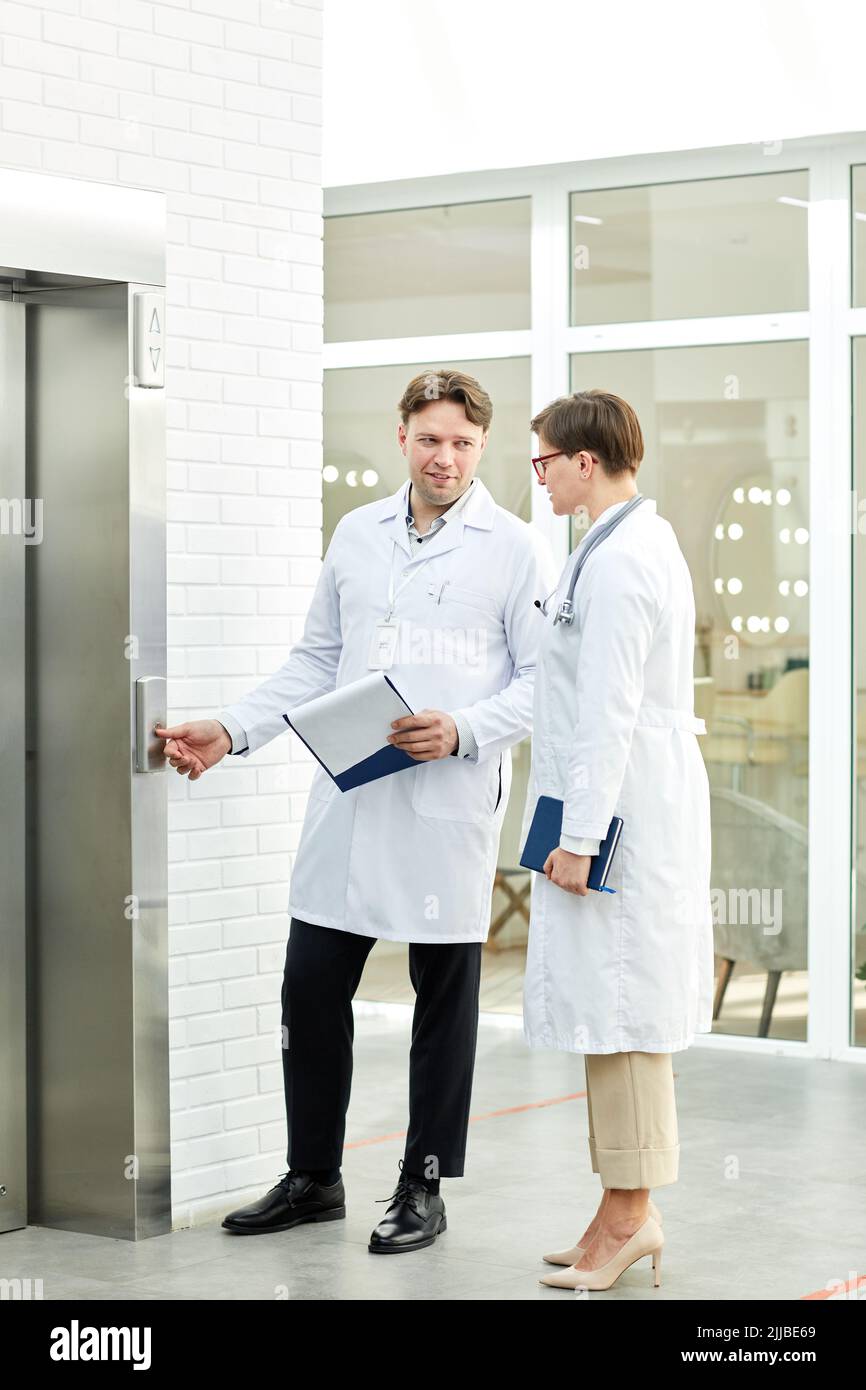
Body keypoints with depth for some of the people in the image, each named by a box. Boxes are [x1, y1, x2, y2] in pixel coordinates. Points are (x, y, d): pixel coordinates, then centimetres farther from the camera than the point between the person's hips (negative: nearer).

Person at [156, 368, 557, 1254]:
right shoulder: (357, 534, 12)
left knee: (443, 1000, 6)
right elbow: (315, 660, 16)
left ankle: (423, 1190, 19)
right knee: (311, 985, 6)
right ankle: (312, 1178, 22)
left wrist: (462, 731, -18)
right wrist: (230, 731, 6)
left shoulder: (514, 550, -1)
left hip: (449, 805, -4)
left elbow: (543, 679, -3)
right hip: (348, 797, 4)